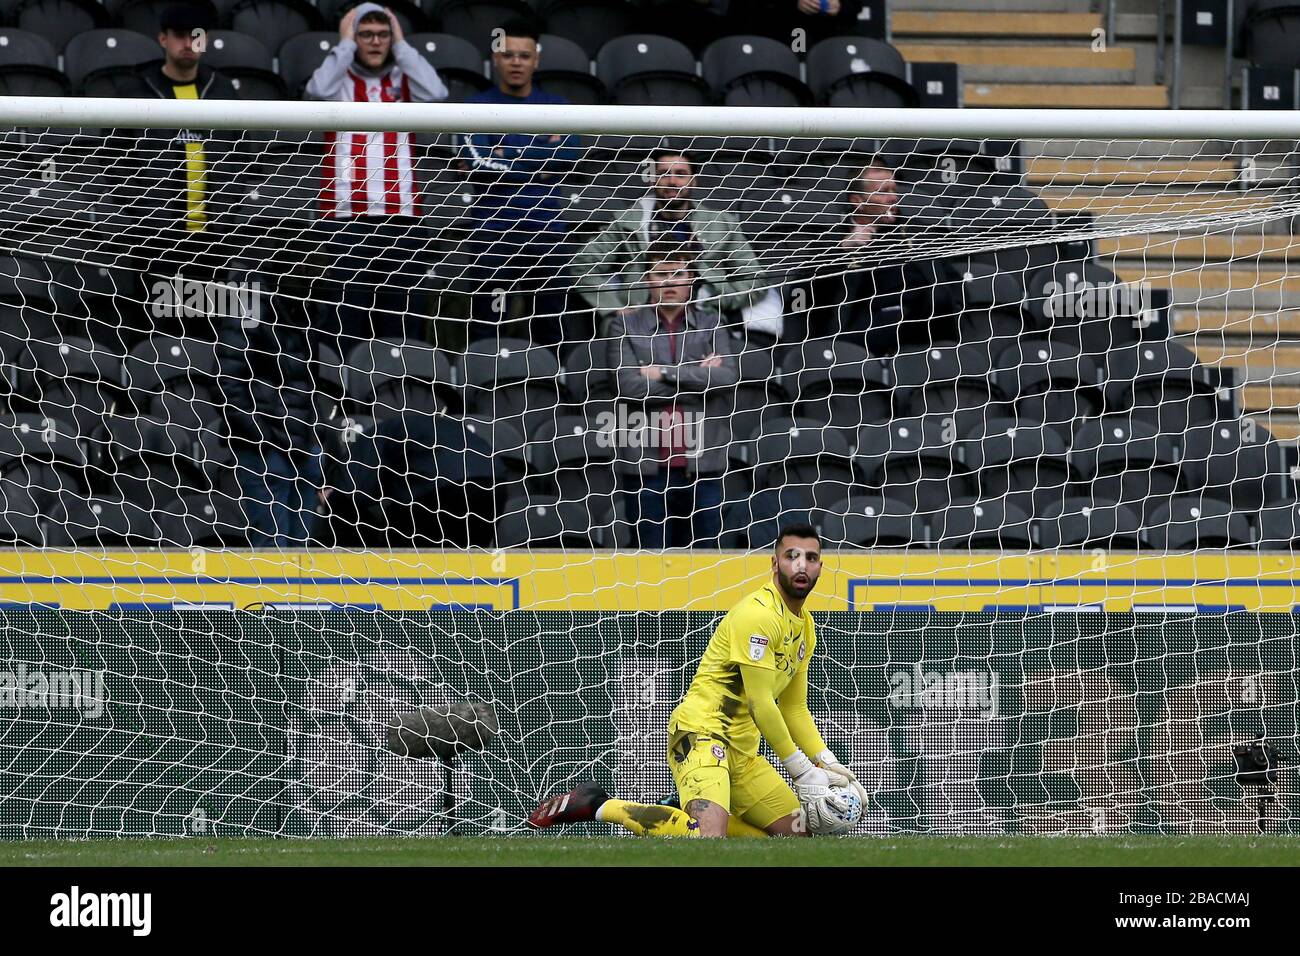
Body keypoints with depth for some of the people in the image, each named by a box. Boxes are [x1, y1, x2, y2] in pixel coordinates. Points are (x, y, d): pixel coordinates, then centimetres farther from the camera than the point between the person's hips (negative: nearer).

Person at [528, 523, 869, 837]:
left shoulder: (805, 626, 16)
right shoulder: (758, 613, -14)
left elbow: (794, 708, 24)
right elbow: (761, 705, -16)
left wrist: (829, 765, 13)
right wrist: (804, 771, -11)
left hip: (741, 752, 10)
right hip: (702, 730, -10)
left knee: (799, 833, 8)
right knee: (709, 834, -32)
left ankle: (687, 811, 13)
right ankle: (598, 806, -16)